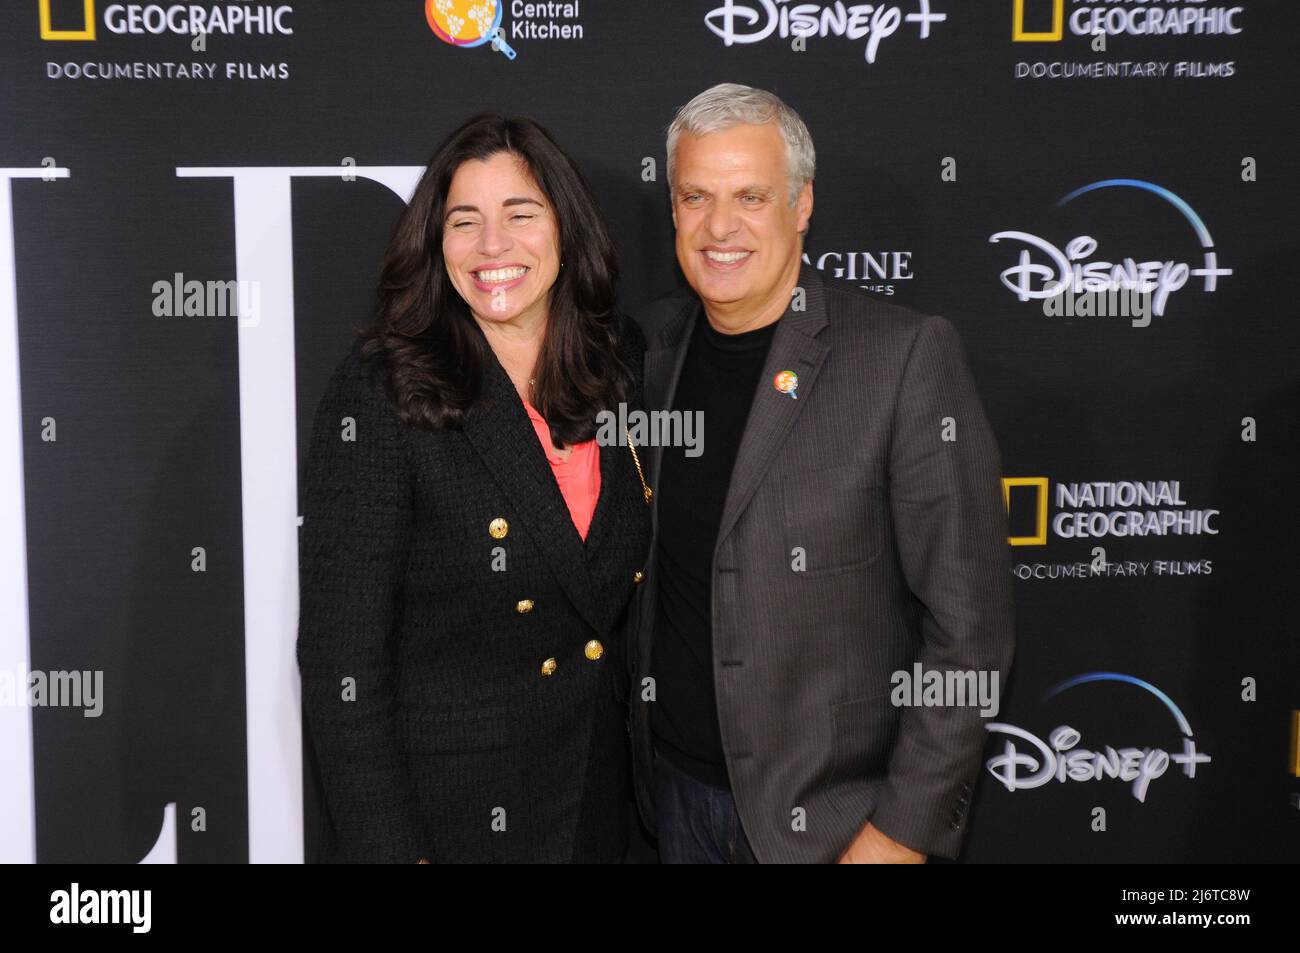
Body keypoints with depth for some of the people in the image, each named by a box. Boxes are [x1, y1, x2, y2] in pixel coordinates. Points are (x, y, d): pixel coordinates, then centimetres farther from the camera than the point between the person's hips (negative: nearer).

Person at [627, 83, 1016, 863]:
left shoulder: (905, 354, -15)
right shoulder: (649, 344, 0)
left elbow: (970, 624, -14)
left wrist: (908, 827, -14)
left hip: (828, 813, -4)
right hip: (673, 785, 4)